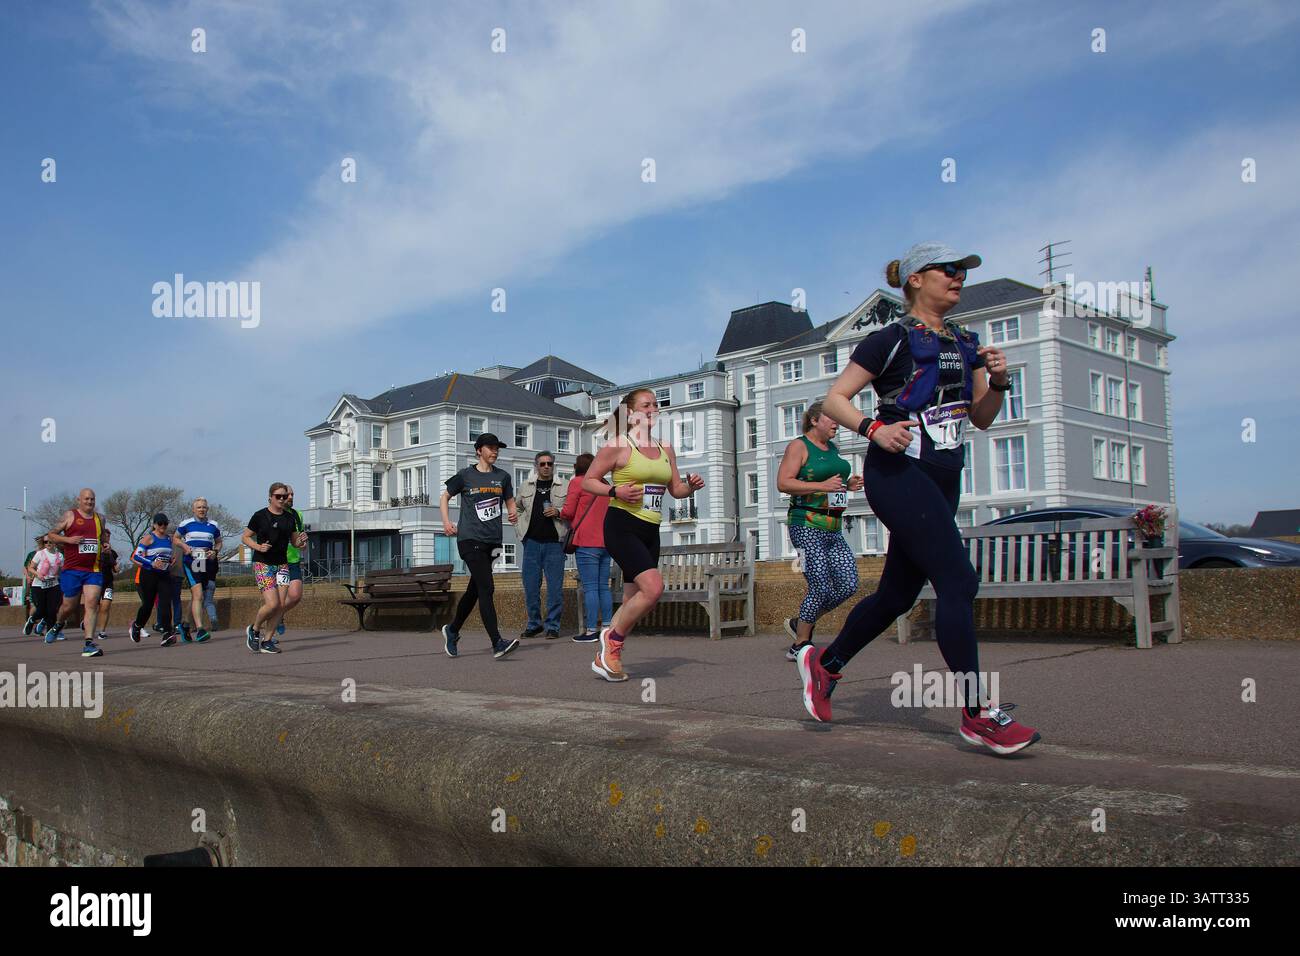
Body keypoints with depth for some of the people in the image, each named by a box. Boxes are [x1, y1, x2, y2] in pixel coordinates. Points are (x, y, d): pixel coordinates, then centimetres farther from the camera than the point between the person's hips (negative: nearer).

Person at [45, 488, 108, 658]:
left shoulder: (100, 518, 14)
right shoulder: (70, 515, 2)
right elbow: (51, 535, 5)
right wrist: (68, 539, -12)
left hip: (94, 570, 2)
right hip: (72, 569, -2)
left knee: (91, 604, -11)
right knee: (69, 606, 8)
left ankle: (89, 644, -14)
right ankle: (58, 625, 42)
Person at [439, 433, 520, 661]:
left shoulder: (502, 477, 12)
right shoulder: (465, 475, 2)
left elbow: (510, 502, 20)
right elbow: (445, 497, 14)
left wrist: (513, 513, -3)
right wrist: (446, 521, 0)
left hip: (492, 540, 5)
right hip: (469, 539, -5)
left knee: (474, 590, 14)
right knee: (486, 588, -15)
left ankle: (452, 630, 35)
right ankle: (497, 644, -20)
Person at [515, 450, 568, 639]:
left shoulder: (563, 487, 5)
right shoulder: (526, 487, 13)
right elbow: (517, 509, 24)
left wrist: (558, 512, -11)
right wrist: (519, 531, 14)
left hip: (554, 542, -2)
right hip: (532, 541, 2)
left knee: (555, 586, -2)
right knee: (530, 586, 4)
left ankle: (552, 625, 6)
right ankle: (534, 623, 17)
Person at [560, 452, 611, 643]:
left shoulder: (577, 481, -2)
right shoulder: (604, 485, 16)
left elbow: (568, 511, -7)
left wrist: (559, 513, 16)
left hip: (587, 542, -6)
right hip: (605, 541, 6)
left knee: (590, 587, -6)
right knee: (603, 586, 9)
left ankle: (591, 630, -6)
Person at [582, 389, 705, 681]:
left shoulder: (665, 449, 14)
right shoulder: (618, 446, -5)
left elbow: (675, 489, 20)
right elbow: (587, 481, -2)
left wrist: (691, 486, -1)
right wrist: (616, 491, -17)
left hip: (650, 531, 7)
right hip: (622, 527, -7)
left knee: (633, 600, 8)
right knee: (653, 587, -22)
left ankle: (604, 657, 21)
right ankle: (612, 638, -1)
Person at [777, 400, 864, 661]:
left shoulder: (833, 448, 19)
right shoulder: (799, 446, -4)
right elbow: (783, 483, -15)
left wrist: (848, 485, 11)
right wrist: (822, 486, -21)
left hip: (833, 529, 8)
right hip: (807, 526, -8)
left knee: (848, 584, 0)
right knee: (820, 587, -10)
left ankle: (800, 624, 17)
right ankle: (799, 647, 4)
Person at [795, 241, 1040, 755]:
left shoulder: (966, 343, 16)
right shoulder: (892, 339, -5)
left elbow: (982, 418, 17)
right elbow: (834, 400, -5)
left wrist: (998, 381, -2)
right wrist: (874, 428, -21)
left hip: (943, 480, 8)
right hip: (898, 471, -8)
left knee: (897, 593, 12)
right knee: (958, 581, -15)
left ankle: (823, 664, 30)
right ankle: (976, 714, -7)